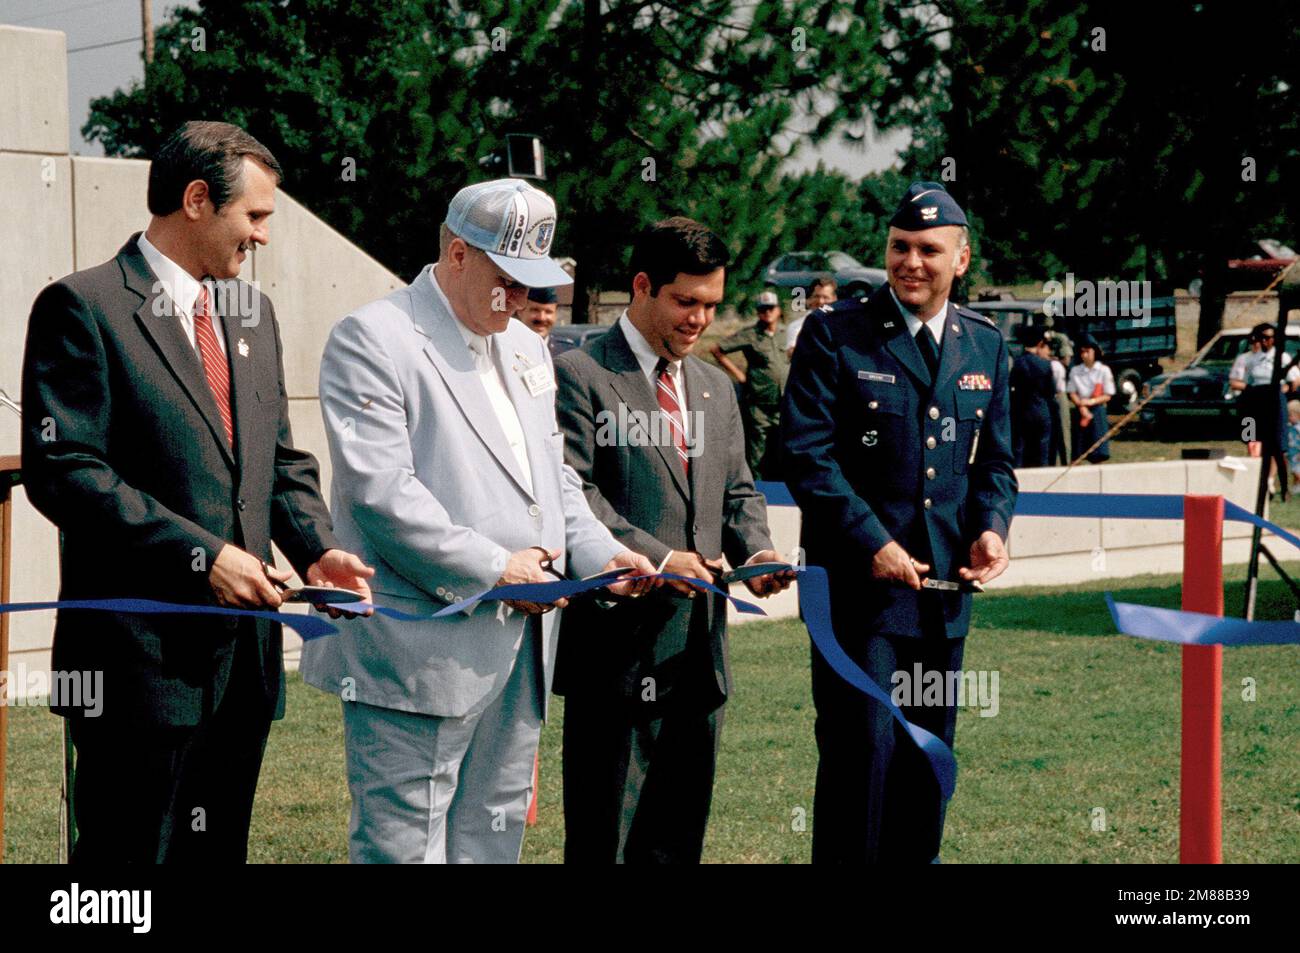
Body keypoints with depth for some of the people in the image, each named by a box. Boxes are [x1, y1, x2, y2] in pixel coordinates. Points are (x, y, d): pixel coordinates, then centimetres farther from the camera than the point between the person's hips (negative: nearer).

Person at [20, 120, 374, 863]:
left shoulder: (253, 313, 16)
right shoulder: (84, 307, -7)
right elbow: (62, 470, -15)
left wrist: (317, 550, 1)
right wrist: (200, 556, -18)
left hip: (245, 641, 7)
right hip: (142, 649, -7)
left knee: (218, 849, 12)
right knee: (129, 850, -1)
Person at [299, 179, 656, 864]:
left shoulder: (525, 347, 19)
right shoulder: (372, 339, -8)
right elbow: (379, 489, -17)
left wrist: (598, 551, 5)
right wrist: (493, 568, -16)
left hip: (520, 643, 8)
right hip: (420, 648, -8)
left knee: (494, 838, 13)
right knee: (404, 842, -4)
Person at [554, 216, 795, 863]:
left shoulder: (715, 387, 18)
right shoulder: (580, 376, -6)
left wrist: (755, 551, -1)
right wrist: (659, 558, -20)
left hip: (698, 646, 7)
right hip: (619, 647, -7)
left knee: (678, 837, 13)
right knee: (605, 839, -1)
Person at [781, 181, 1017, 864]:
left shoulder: (985, 345, 11)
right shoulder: (833, 335, -5)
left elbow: (994, 457, 16)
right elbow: (807, 454, -11)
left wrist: (992, 526, -4)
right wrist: (872, 543, -17)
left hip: (945, 588, 5)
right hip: (857, 584, -5)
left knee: (928, 760, 12)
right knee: (863, 750, -6)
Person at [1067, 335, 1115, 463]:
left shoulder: (1104, 370, -1)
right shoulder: (1075, 371, 6)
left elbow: (1108, 396, -2)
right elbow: (1072, 393, 4)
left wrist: (1091, 402, -17)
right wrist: (1082, 407, -13)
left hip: (1097, 411, -2)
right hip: (1080, 412, 2)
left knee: (1098, 455, -4)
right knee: (1077, 454, 2)